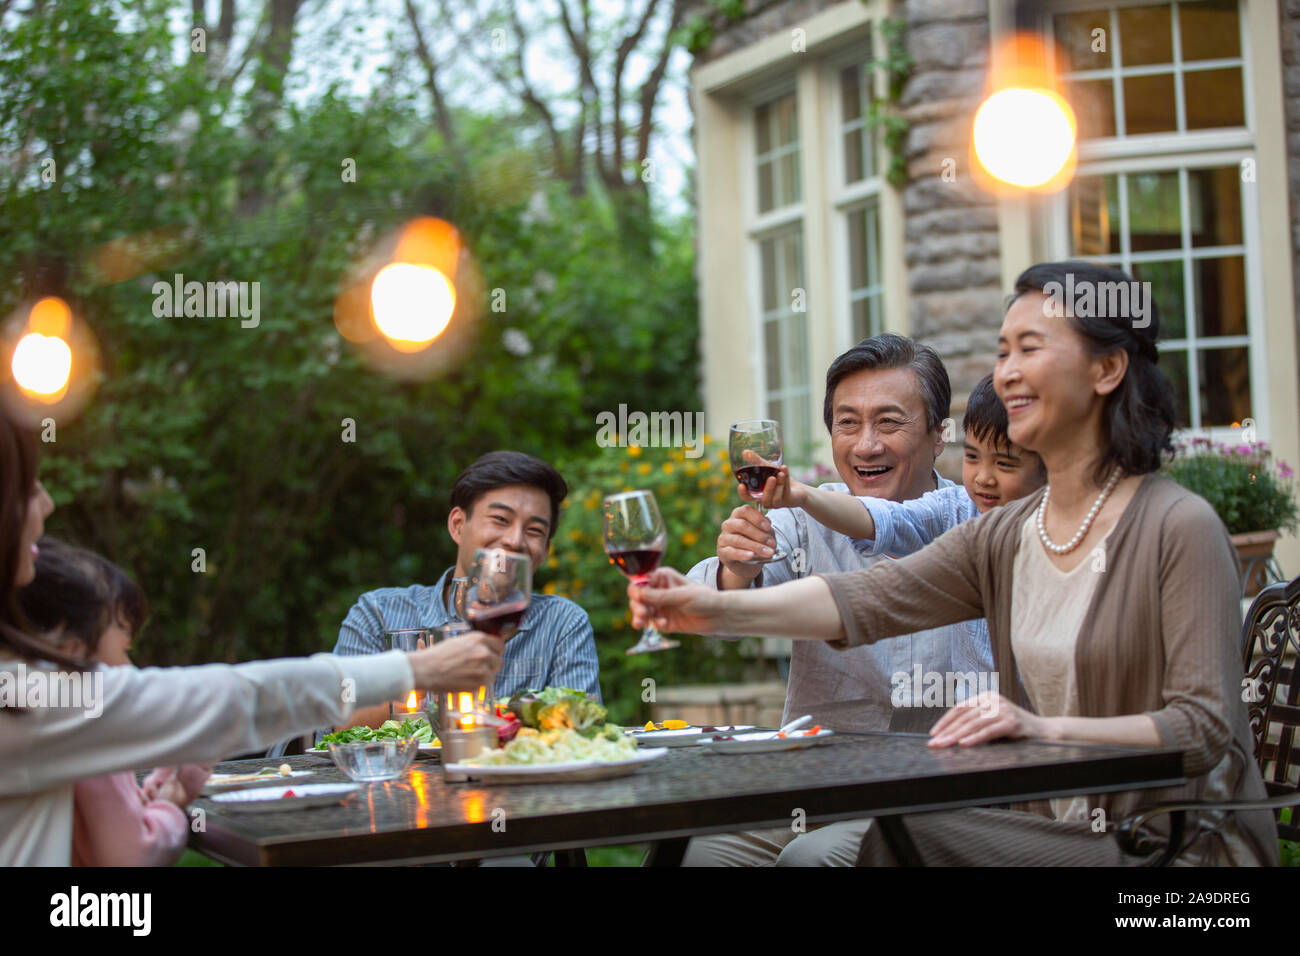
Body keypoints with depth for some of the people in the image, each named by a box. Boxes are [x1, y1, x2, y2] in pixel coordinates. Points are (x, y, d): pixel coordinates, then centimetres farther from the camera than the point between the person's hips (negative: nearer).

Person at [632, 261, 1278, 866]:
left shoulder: (1178, 528, -11)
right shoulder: (1003, 538, 8)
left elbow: (1204, 728, -16)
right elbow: (864, 600, -5)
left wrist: (1045, 729, -28)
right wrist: (719, 609, -19)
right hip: (1068, 829, 6)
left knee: (910, 832, -22)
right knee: (898, 829, -19)